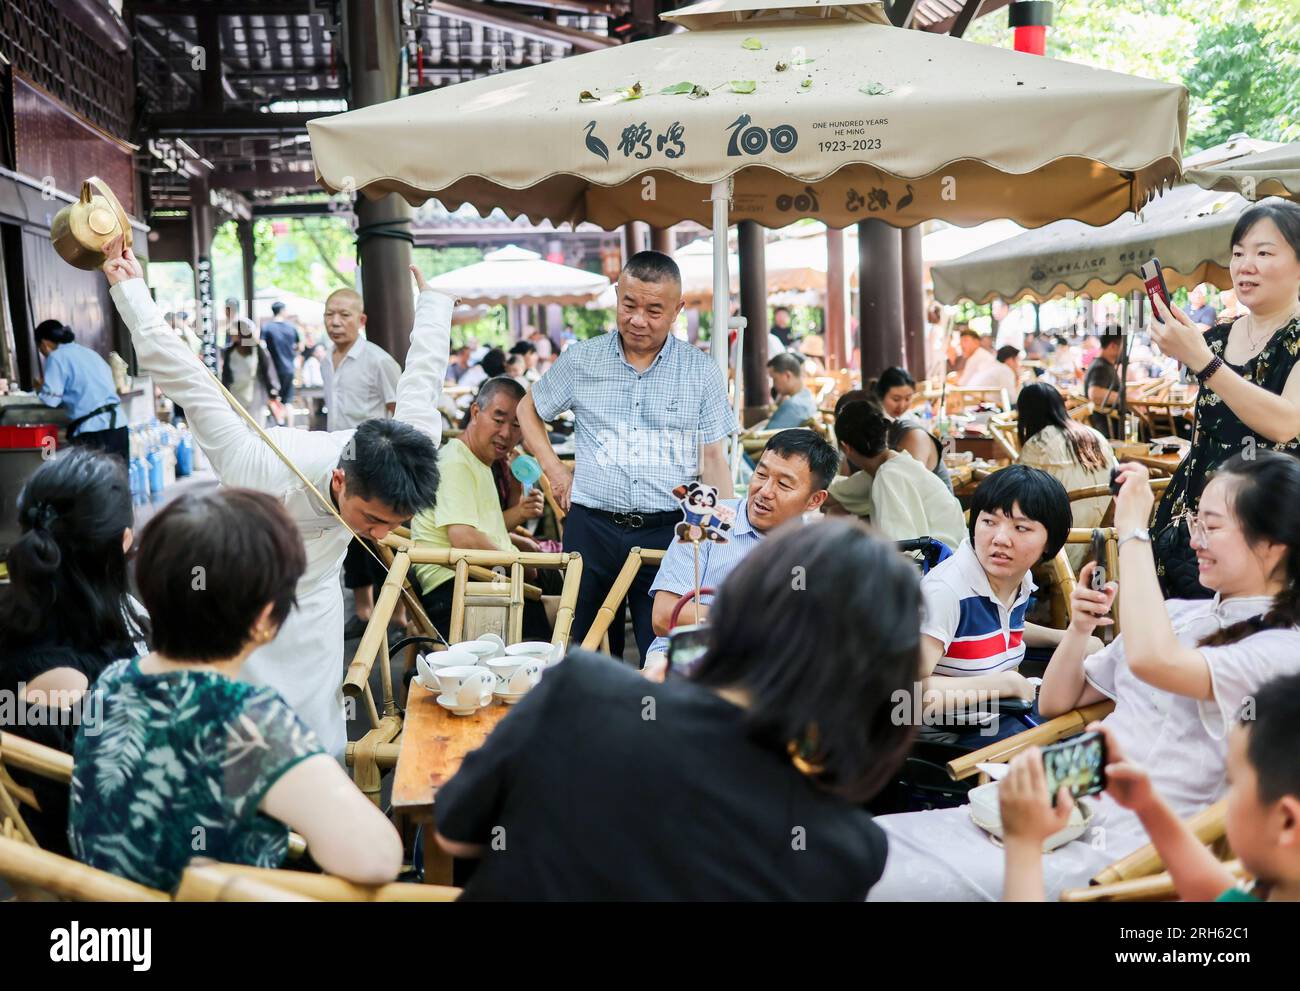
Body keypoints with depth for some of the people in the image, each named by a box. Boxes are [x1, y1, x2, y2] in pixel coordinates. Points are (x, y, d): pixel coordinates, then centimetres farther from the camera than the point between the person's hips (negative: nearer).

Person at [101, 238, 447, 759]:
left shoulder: (404, 459, -29)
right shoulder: (259, 469, -42)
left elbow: (422, 379, -9)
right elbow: (181, 374, -32)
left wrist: (432, 298, 9)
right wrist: (130, 288, -20)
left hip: (312, 599, 3)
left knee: (319, 746, 7)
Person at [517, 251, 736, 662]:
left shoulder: (701, 373, 4)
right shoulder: (580, 360, 5)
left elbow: (713, 459, 4)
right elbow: (528, 409, 19)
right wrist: (553, 469, 7)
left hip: (668, 531, -1)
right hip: (592, 528, 1)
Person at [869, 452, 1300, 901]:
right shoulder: (1178, 613, 14)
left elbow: (1153, 660, -28)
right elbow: (1056, 703, 21)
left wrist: (1133, 529, -18)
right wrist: (1080, 628, 2)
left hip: (1107, 852, -7)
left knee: (880, 882, -22)